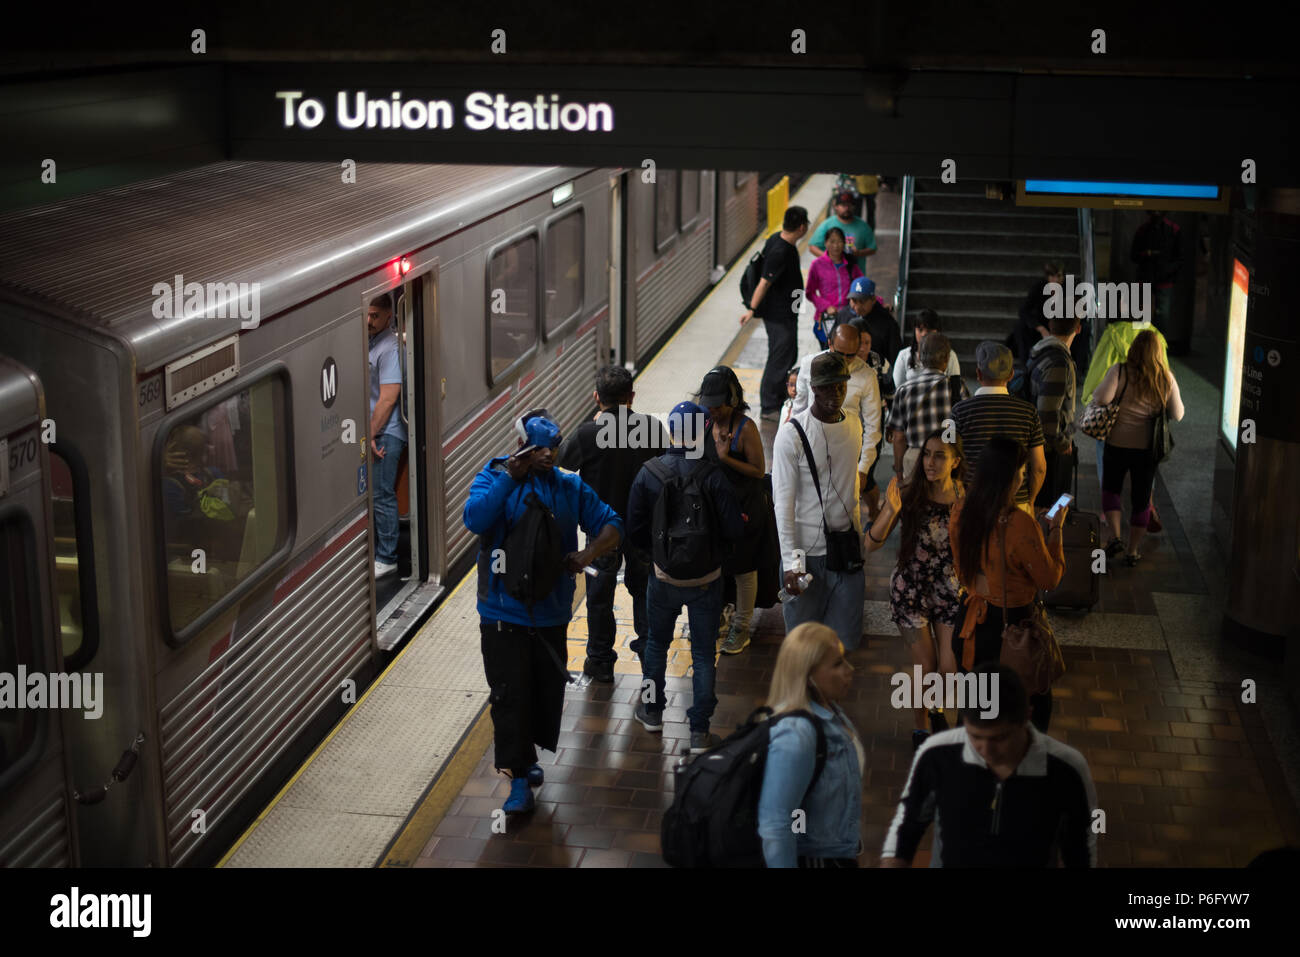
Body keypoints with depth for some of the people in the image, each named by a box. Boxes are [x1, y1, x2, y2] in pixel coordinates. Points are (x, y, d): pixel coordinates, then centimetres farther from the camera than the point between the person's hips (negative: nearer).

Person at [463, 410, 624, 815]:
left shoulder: (569, 488, 4)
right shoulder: (493, 478, -4)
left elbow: (612, 525, 3)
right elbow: (475, 519, -22)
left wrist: (587, 554, -15)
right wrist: (510, 477, -23)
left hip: (551, 614, 3)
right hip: (503, 614, -3)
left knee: (548, 691, 13)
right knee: (510, 695, -4)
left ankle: (527, 755, 36)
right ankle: (520, 780, 2)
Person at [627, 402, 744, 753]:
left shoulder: (648, 474, -11)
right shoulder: (713, 477, -18)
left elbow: (636, 530, -5)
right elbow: (733, 530, -16)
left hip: (663, 577, 2)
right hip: (706, 579, -2)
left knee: (657, 642, 24)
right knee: (703, 653, 10)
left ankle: (652, 710, 39)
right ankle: (700, 731, 13)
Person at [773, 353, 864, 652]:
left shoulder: (853, 425, 7)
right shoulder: (792, 433, -12)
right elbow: (783, 502, -13)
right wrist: (790, 561, -18)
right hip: (807, 549, -5)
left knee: (847, 638, 6)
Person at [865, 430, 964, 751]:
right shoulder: (910, 495, -15)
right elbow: (872, 544, -18)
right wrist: (891, 511, -33)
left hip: (952, 590, 2)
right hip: (911, 590, -2)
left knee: (950, 670, 2)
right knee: (925, 667, 1)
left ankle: (938, 709, 37)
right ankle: (919, 727, 27)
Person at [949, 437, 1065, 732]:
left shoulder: (960, 513, -8)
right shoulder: (1019, 525, -29)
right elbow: (1050, 579, -14)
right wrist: (1056, 528, -4)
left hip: (975, 623, 6)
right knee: (1034, 707, 18)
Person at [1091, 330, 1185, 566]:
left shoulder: (1120, 371, -12)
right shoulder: (1166, 378, -4)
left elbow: (1102, 398, -22)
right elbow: (1177, 414, 2)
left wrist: (1096, 393, -1)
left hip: (1117, 443, -1)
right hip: (1147, 447, 2)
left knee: (1110, 489, 19)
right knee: (1141, 499, 14)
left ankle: (1115, 537, 2)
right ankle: (1133, 551, 19)